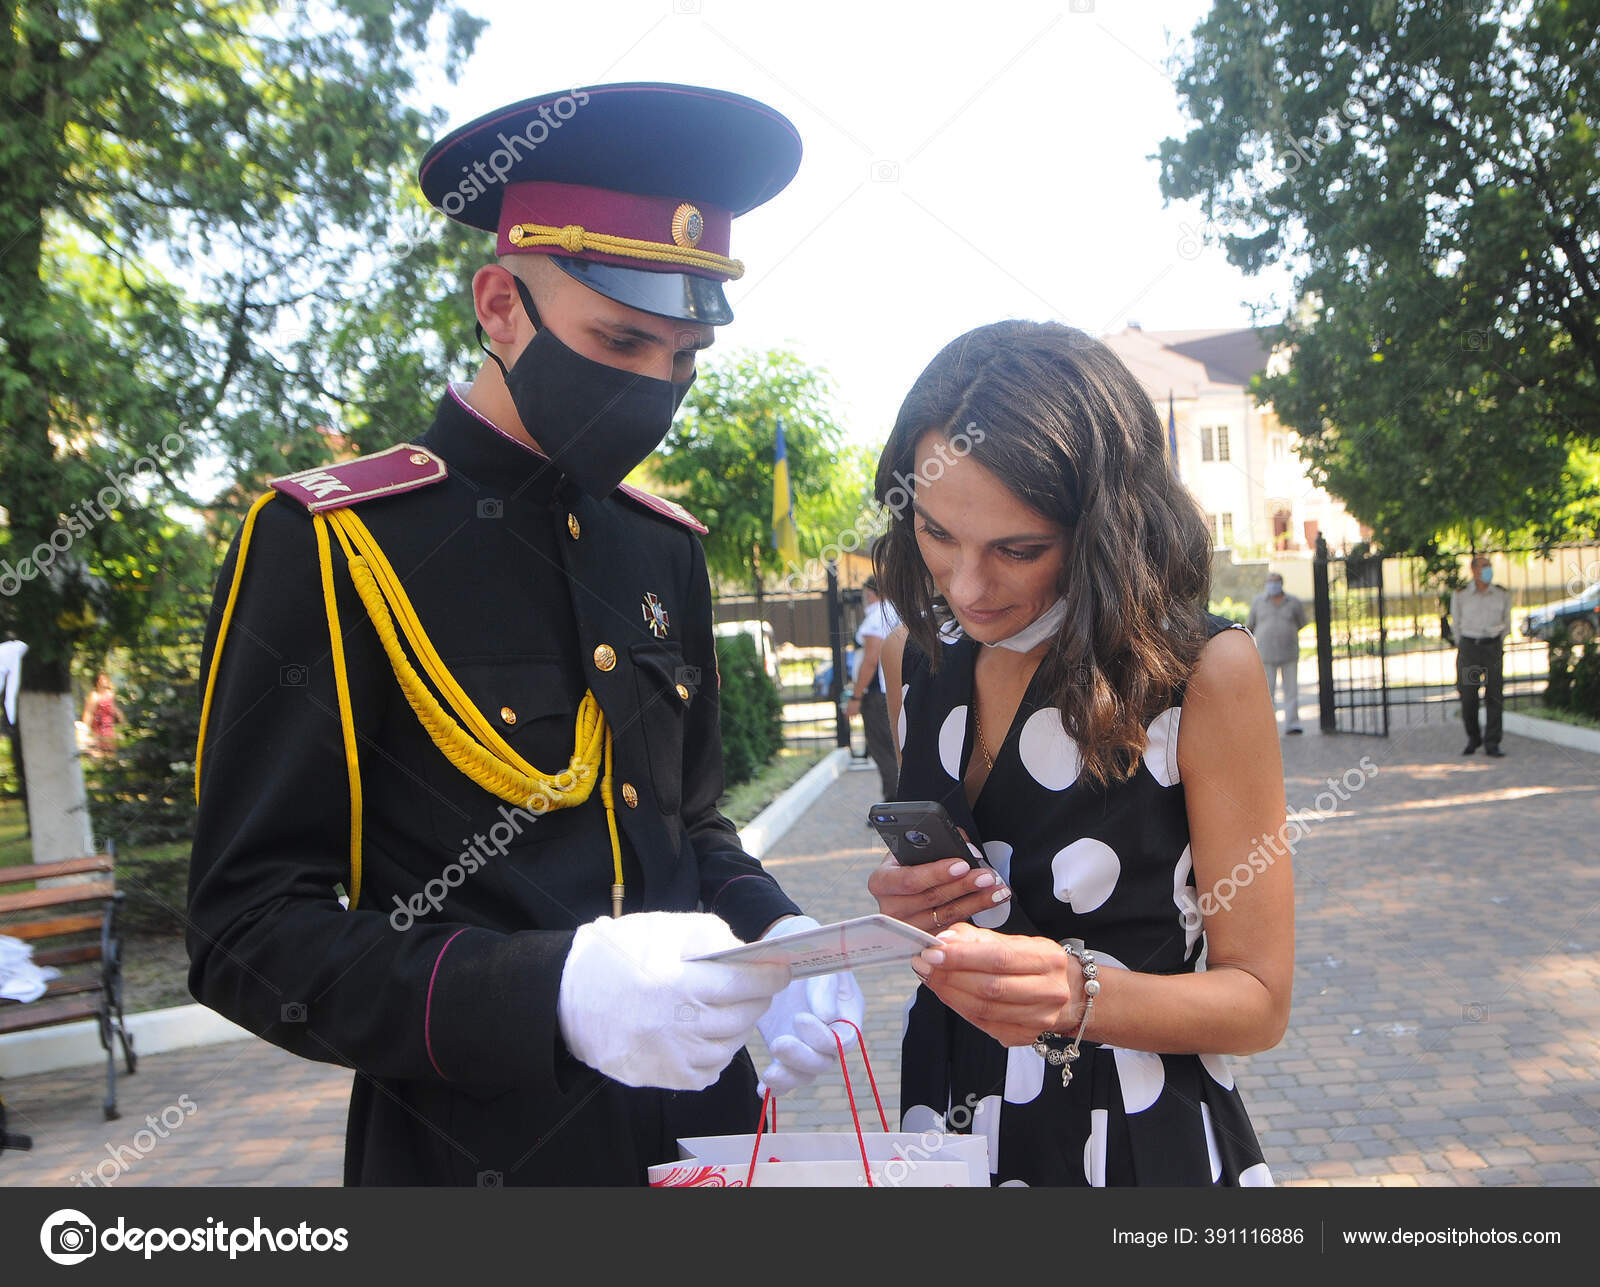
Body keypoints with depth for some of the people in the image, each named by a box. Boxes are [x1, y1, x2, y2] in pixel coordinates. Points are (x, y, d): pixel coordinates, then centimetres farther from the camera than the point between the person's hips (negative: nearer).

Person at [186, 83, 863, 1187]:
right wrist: (553, 991, -30)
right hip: (477, 1150, -5)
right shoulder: (328, 542, -14)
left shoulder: (666, 545, 3)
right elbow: (251, 934, -16)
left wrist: (771, 939, -8)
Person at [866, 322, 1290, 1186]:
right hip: (950, 1117, 5)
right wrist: (904, 914, -12)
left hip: (1140, 1146, -4)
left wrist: (1080, 999, -30)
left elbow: (1258, 1000, -13)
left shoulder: (1204, 673, -20)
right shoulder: (914, 658, -4)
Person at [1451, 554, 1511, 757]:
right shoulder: (1460, 595, -1)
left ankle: (1491, 744, 1)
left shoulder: (1503, 595, 3)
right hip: (1468, 647, -1)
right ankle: (1473, 739, 19)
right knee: (1468, 697, -2)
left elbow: (1506, 622, 15)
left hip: (1493, 647, 1)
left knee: (1494, 696, -4)